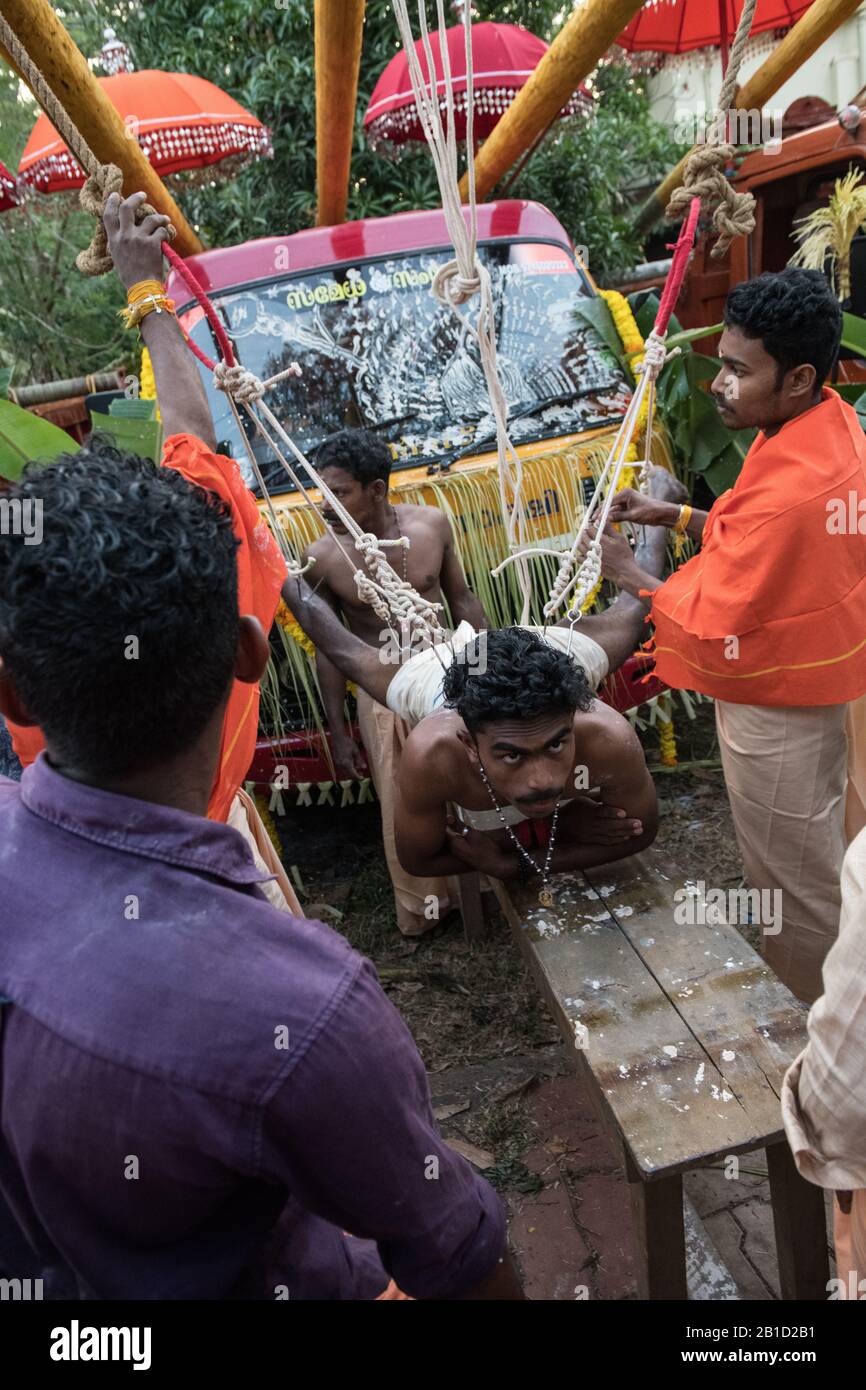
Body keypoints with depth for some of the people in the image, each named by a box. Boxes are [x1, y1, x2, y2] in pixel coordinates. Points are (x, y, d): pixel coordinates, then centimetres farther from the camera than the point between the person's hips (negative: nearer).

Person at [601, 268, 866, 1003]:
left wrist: (614, 562, -15)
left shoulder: (784, 486, -33)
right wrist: (673, 515, 1)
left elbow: (700, 624, -28)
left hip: (777, 704, -10)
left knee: (795, 882, 9)